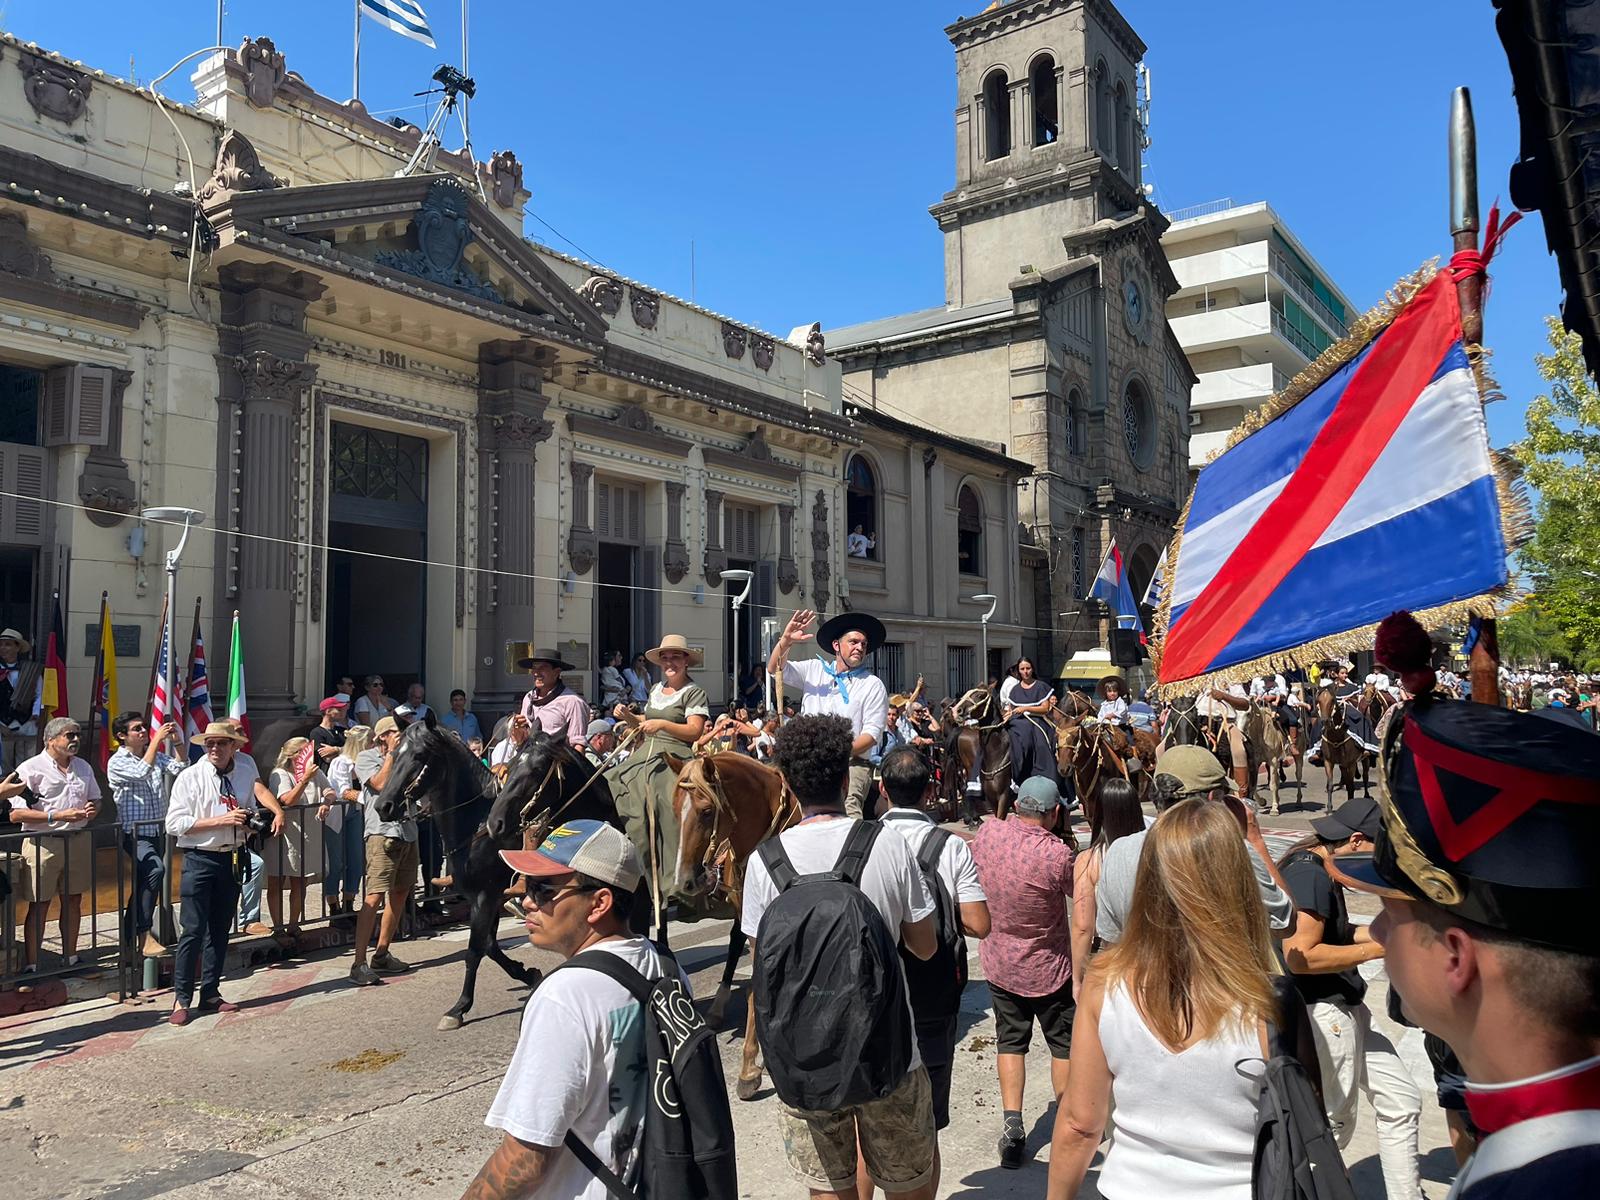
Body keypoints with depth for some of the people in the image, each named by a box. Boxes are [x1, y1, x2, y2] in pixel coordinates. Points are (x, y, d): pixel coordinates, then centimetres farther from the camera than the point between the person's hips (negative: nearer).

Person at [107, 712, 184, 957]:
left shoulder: (155, 755, 11)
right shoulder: (117, 762, -7)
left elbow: (180, 769, 1)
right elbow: (141, 772, -23)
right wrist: (157, 740, -22)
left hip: (158, 833, 7)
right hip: (135, 834, -7)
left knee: (145, 882, 13)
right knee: (155, 868, -30)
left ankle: (130, 936, 28)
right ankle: (144, 934, -27)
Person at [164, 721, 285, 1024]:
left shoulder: (245, 765, 4)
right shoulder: (190, 777, -9)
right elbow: (175, 824, -13)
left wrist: (278, 812, -22)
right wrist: (221, 820, -19)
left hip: (231, 859, 5)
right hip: (200, 860, -5)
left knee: (220, 929, 12)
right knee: (194, 930, -5)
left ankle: (210, 995, 22)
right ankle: (181, 999, 5)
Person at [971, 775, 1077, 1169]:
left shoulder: (987, 832, -14)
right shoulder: (1057, 855, -28)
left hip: (999, 963, 4)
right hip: (1048, 968, -3)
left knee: (1010, 1040, 18)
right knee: (1065, 1045, 16)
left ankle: (1012, 1126, 13)